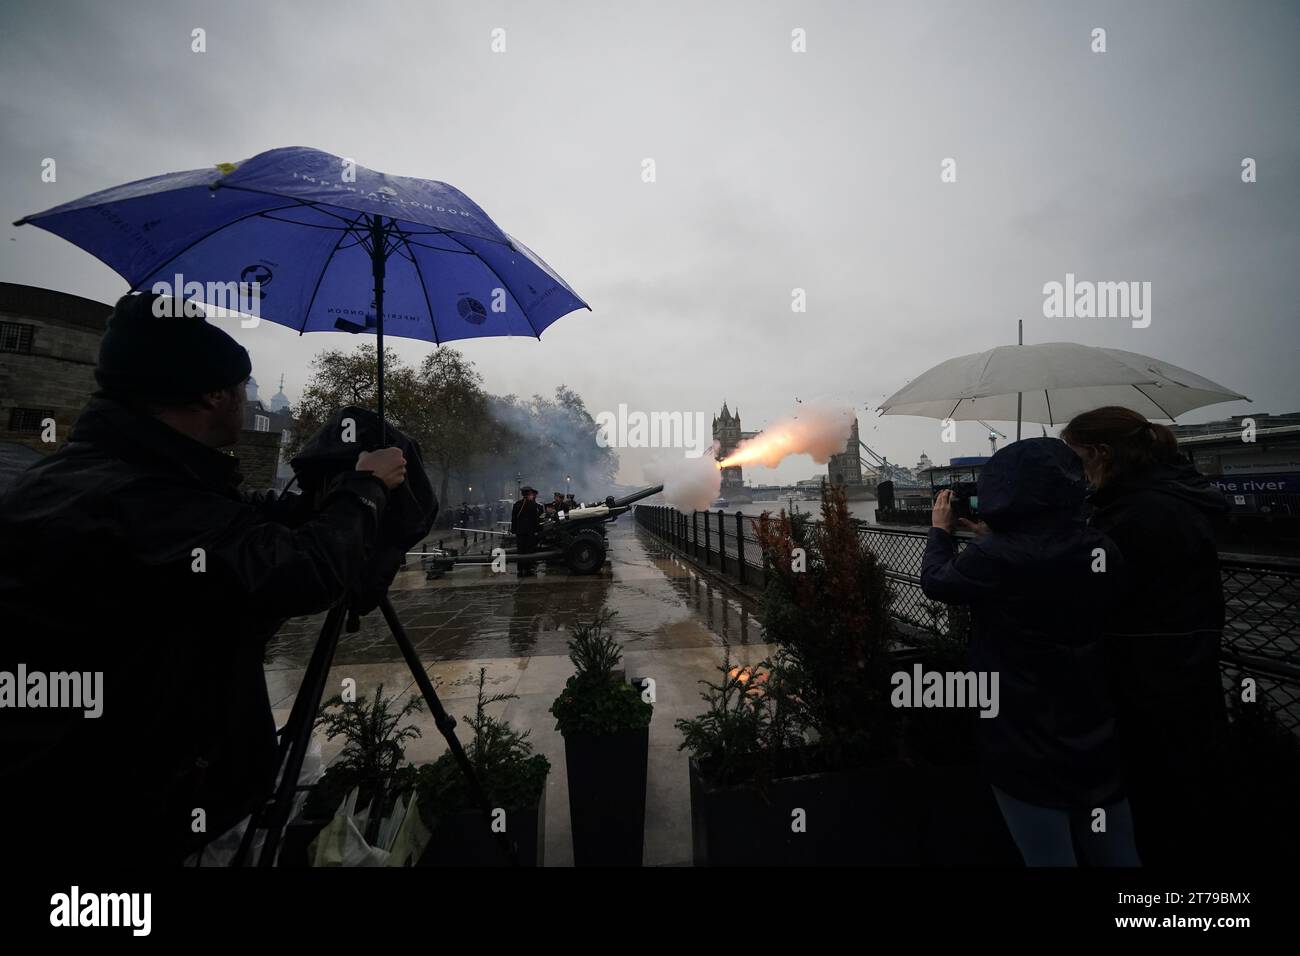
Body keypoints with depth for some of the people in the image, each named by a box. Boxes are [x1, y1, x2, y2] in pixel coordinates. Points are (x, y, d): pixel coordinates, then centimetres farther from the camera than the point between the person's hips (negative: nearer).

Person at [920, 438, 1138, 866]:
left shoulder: (994, 558, -24)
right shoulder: (1101, 551, -6)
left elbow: (936, 581, -5)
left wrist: (941, 530, 9)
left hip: (1028, 750, -5)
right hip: (1096, 744, 6)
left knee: (1050, 857, 11)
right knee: (1117, 856, 22)